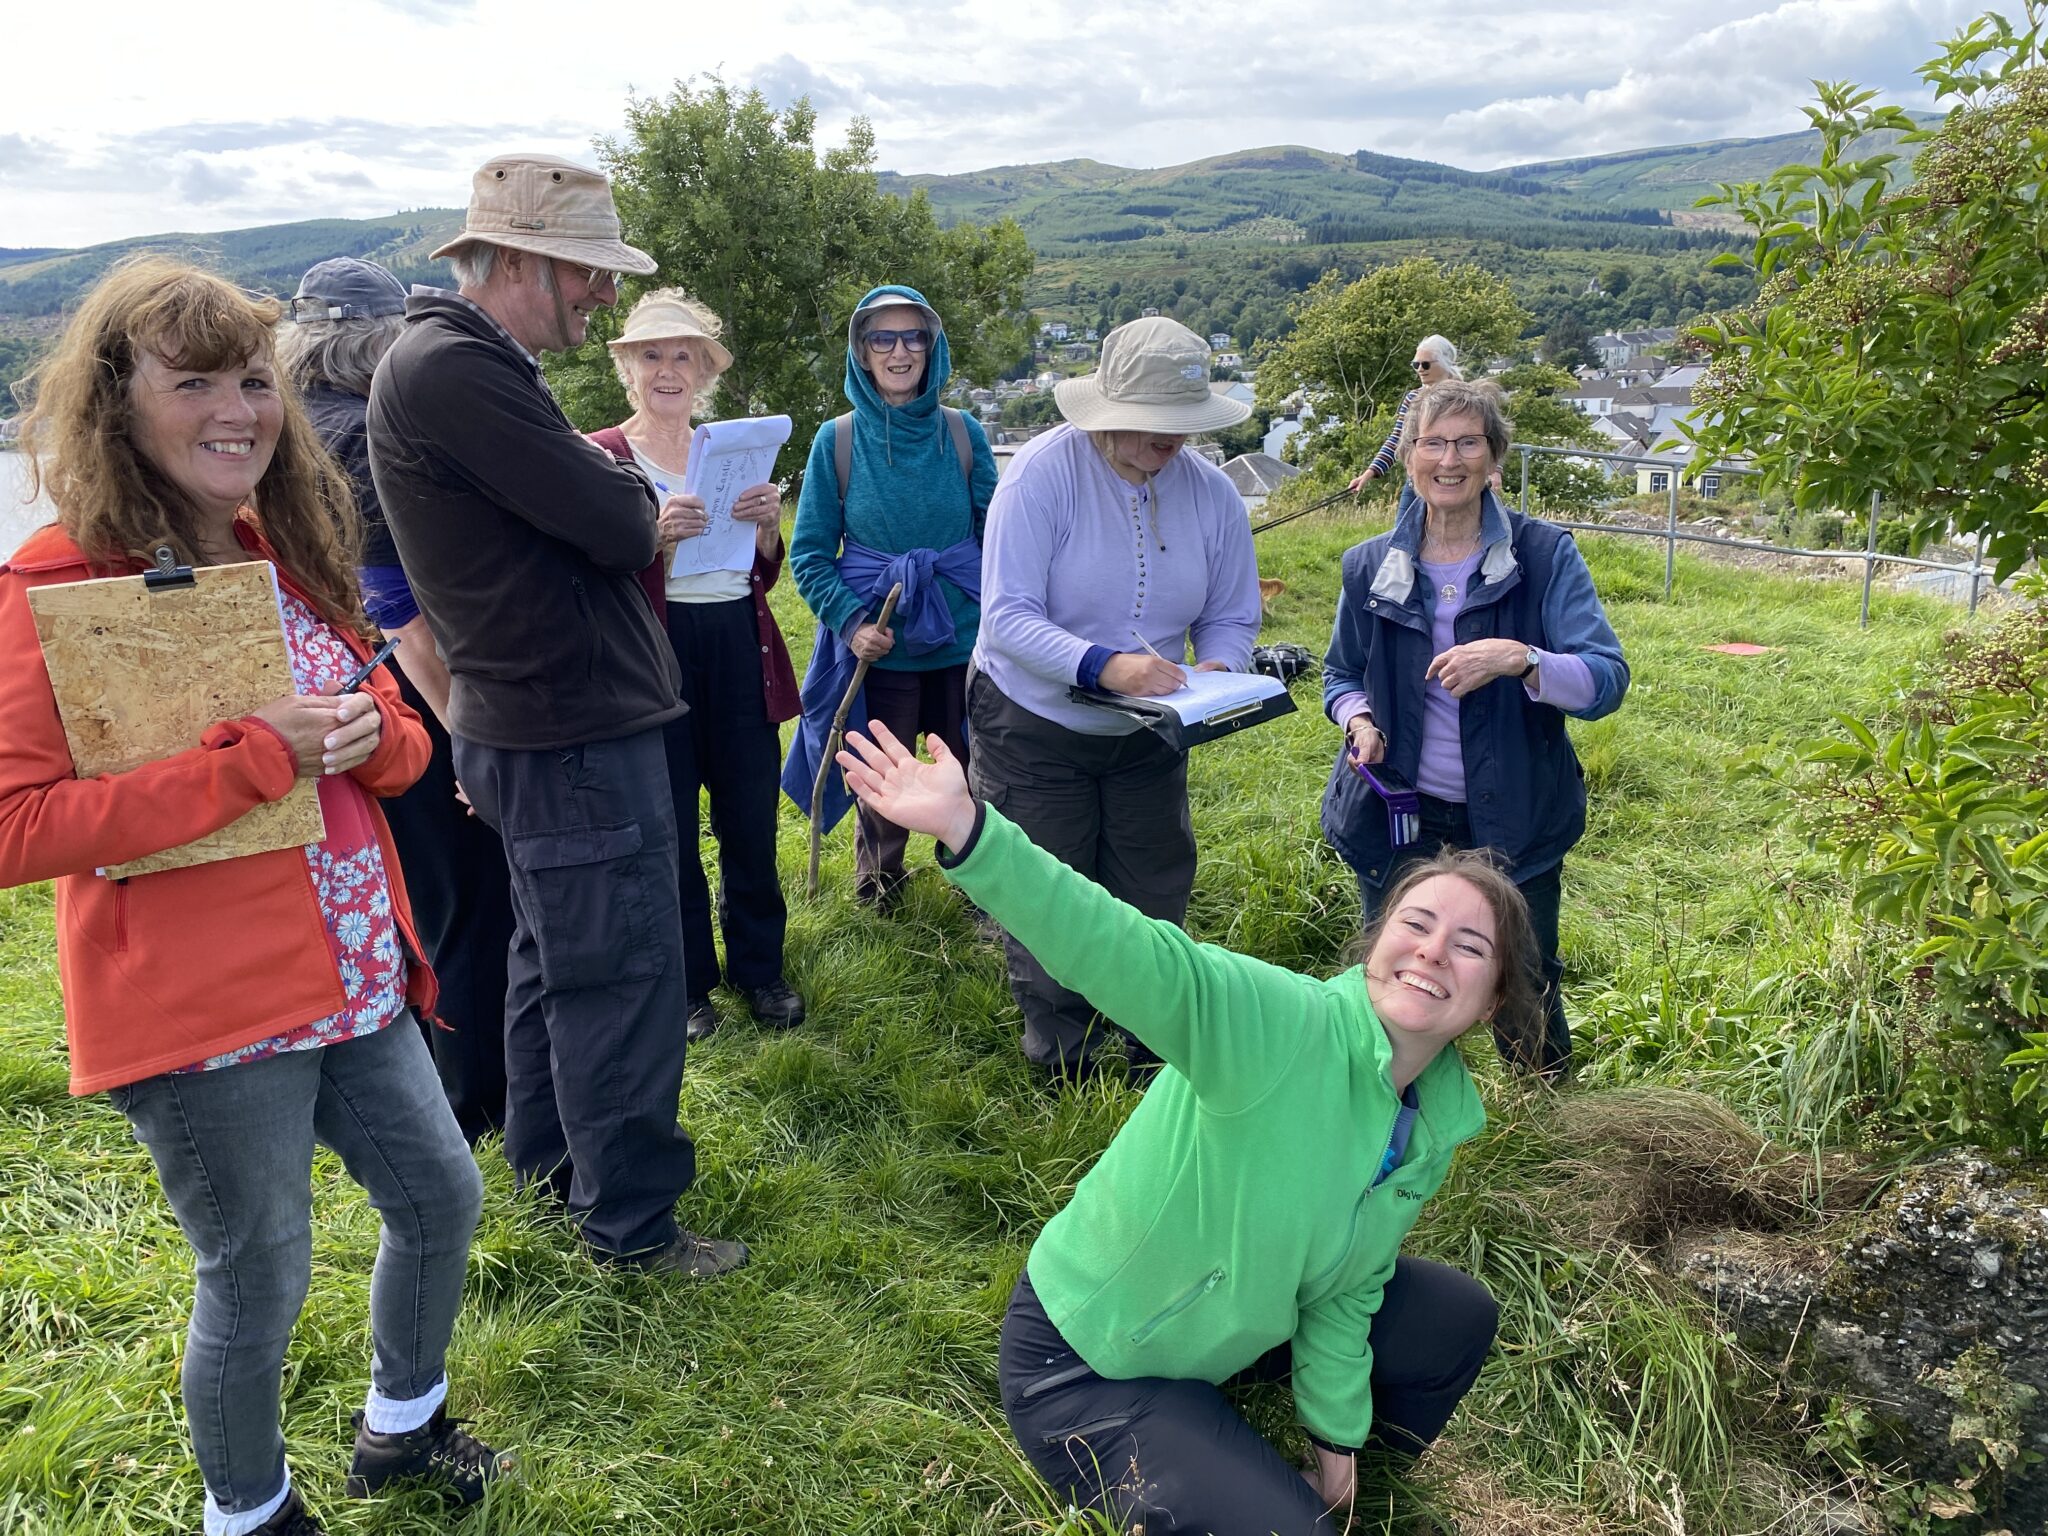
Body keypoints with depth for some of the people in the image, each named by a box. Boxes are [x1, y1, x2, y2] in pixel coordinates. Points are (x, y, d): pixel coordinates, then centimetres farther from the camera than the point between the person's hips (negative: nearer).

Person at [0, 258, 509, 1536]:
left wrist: (369, 734, -11)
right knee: (260, 1278, 8)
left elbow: (399, 741, 14)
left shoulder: (288, 556, 9)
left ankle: (401, 1427, 45)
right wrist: (252, 759, -26)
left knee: (442, 1198, 18)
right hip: (203, 1008, -7)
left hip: (355, 976, 7)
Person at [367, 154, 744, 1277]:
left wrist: (601, 481, -3)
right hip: (572, 732, -11)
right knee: (625, 974, 0)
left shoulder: (461, 361, 14)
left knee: (554, 955, 22)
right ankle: (630, 1223, 14)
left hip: (534, 723, 11)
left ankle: (547, 1159, 39)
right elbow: (619, 527, -21)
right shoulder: (453, 369, -20)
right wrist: (629, 485, -1)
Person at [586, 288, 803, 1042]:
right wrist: (654, 533, -24)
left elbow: (764, 575, 13)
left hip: (739, 649, 4)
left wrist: (766, 525, -8)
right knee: (670, 831, 5)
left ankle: (759, 967, 26)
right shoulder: (601, 456, 0)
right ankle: (686, 983, 22)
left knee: (751, 823, 8)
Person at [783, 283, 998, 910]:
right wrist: (851, 622, -17)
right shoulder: (837, 441, -4)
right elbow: (810, 555, -3)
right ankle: (877, 895, 37)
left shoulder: (962, 433, -1)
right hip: (878, 647, -1)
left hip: (964, 641, 1)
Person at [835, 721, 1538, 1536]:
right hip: (1085, 1366, -7)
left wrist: (1336, 1434, 9)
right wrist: (968, 830, -61)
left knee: (1458, 1315, 8)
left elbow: (1346, 1283, 5)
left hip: (1219, 1329, 8)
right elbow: (1135, 960, -48)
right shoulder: (1284, 1025, -30)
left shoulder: (1439, 1123, -6)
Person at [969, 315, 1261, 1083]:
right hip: (1033, 725, -4)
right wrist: (1101, 665, -40)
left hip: (1147, 733, 4)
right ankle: (1064, 1067, 29)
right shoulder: (1044, 471, -21)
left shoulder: (1211, 491, -7)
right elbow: (1008, 616, -26)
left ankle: (1154, 1043, 37)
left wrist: (1218, 670, -23)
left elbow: (1232, 616, 1)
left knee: (1154, 899, 14)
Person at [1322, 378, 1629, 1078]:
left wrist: (1518, 659, -33)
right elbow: (1341, 674, 13)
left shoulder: (1545, 555, -8)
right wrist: (1360, 720, -10)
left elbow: (1607, 682, -15)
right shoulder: (1371, 565, -1)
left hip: (1513, 814, -1)